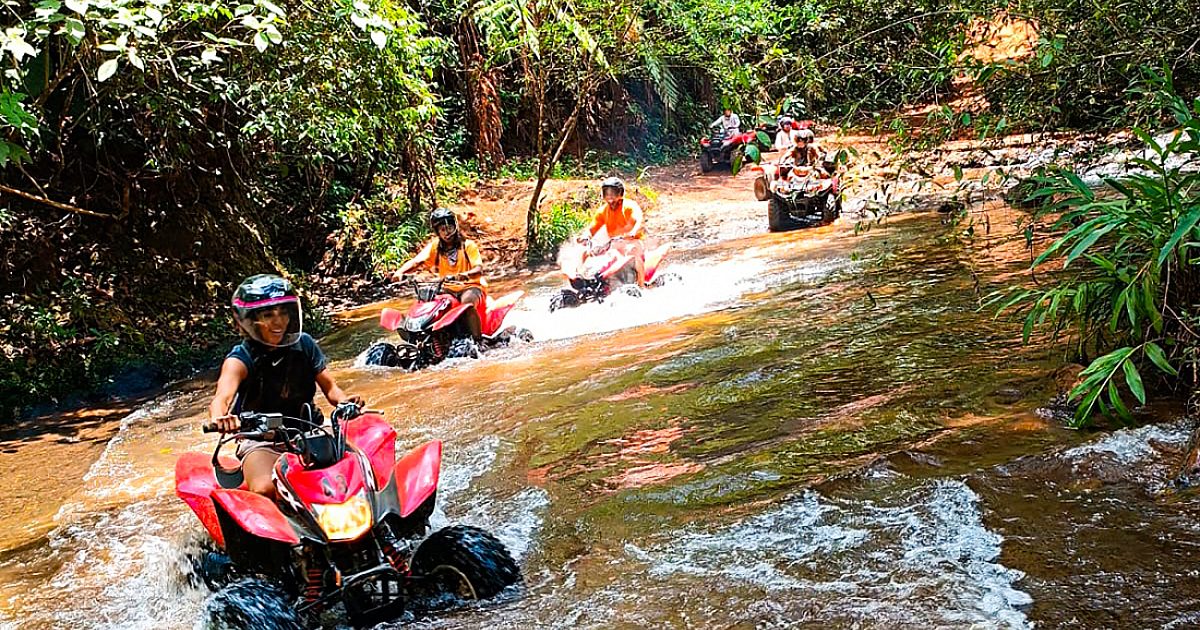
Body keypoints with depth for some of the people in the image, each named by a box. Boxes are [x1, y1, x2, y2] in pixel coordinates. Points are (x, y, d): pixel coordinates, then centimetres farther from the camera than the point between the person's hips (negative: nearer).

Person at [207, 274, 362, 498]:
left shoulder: (303, 344, 3)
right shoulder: (241, 358, -9)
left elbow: (329, 386, 6)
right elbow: (222, 396, -27)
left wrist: (344, 400, -19)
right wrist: (219, 418, -51)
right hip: (261, 443, -4)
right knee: (265, 489, -34)